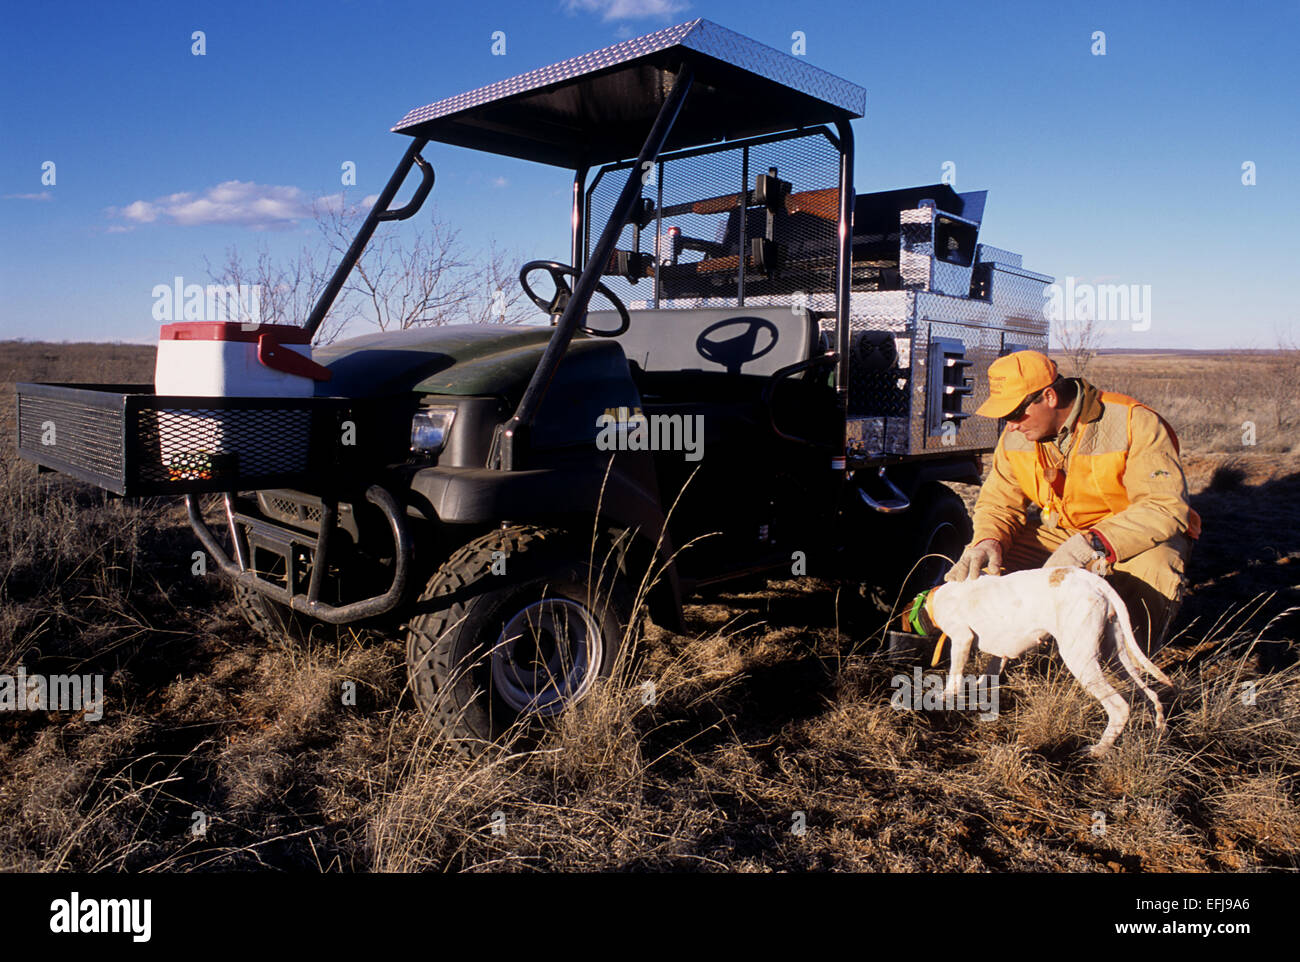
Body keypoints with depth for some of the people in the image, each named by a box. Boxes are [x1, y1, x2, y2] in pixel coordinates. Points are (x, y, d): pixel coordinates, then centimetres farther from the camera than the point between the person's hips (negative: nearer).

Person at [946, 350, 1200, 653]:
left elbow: (1168, 508, -30)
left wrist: (1092, 544, -42)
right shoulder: (1016, 438, -6)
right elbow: (998, 503, 0)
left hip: (1135, 537, -3)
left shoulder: (1135, 424, -23)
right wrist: (988, 541, -25)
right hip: (1060, 534, 4)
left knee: (1152, 561, -37)